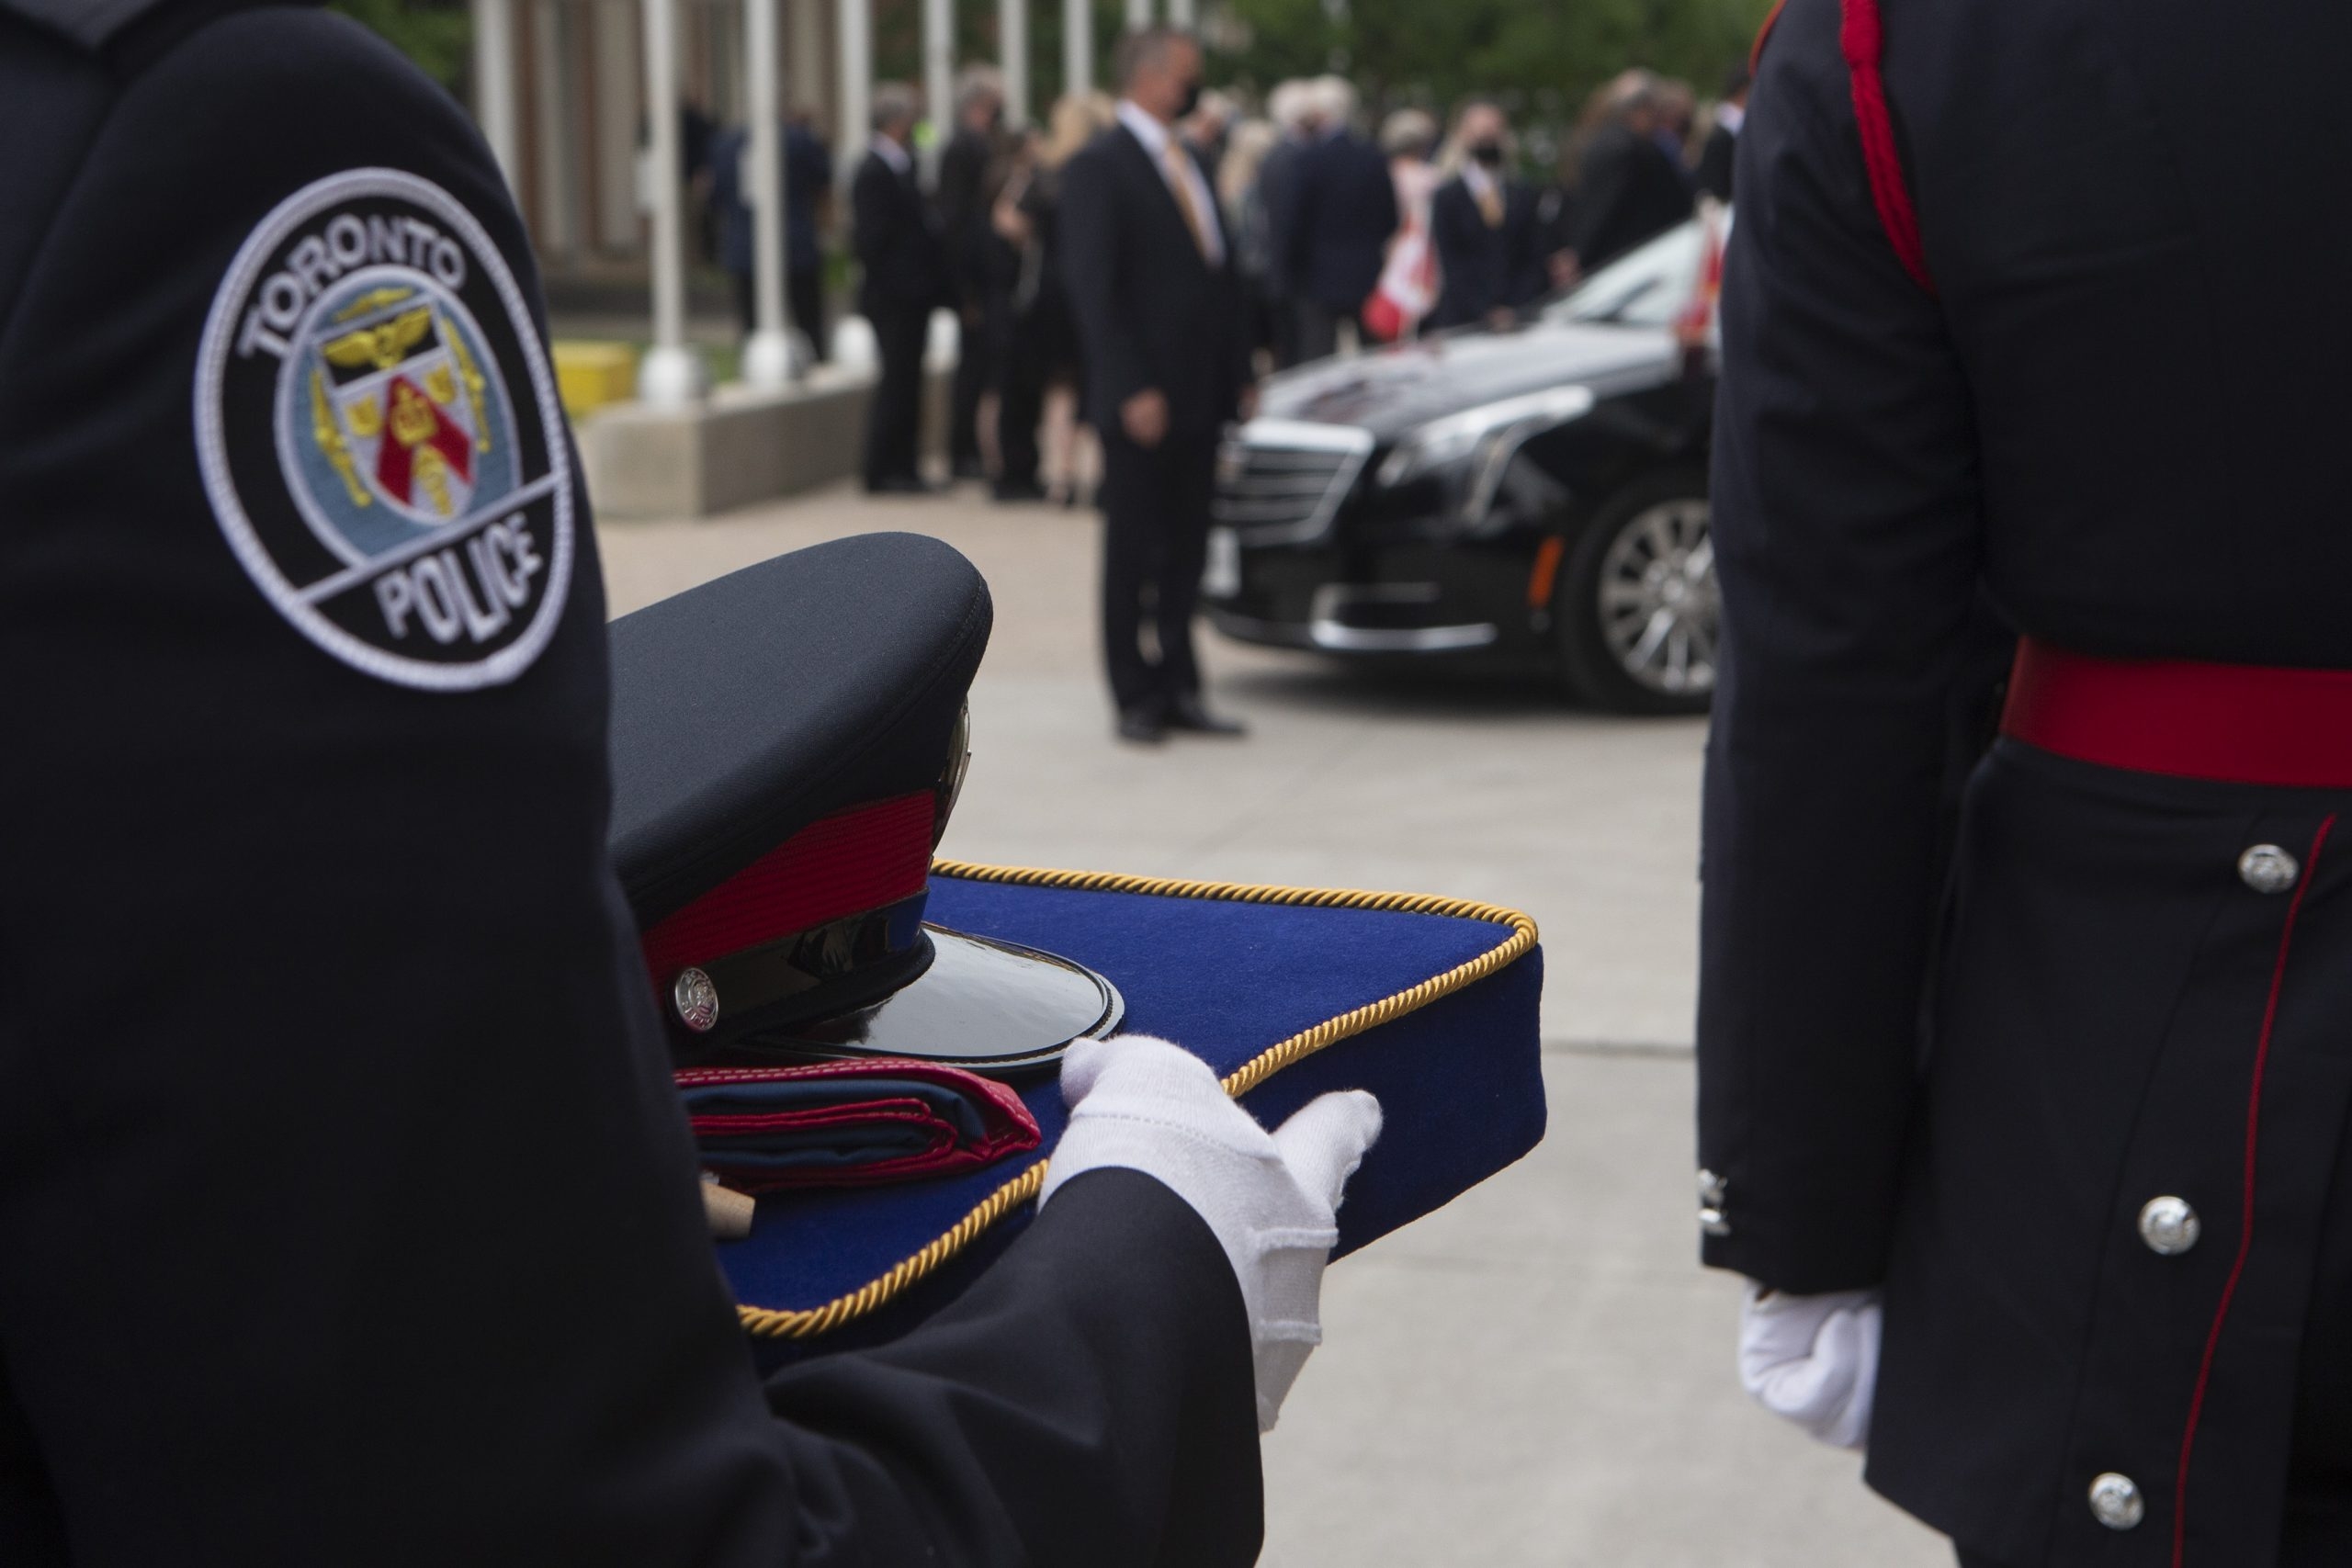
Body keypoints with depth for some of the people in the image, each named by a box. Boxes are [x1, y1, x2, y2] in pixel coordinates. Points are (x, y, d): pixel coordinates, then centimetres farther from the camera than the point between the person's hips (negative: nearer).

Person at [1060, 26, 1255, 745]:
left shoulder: (1191, 164, 16)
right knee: (1133, 551, 2)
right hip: (1141, 402, -7)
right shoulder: (1099, 167, -7)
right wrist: (1132, 390, -19)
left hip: (1201, 396, 7)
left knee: (1187, 551, 10)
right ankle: (1135, 699, 9)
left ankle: (1179, 690, 16)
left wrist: (1239, 373, 11)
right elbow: (1091, 285, -13)